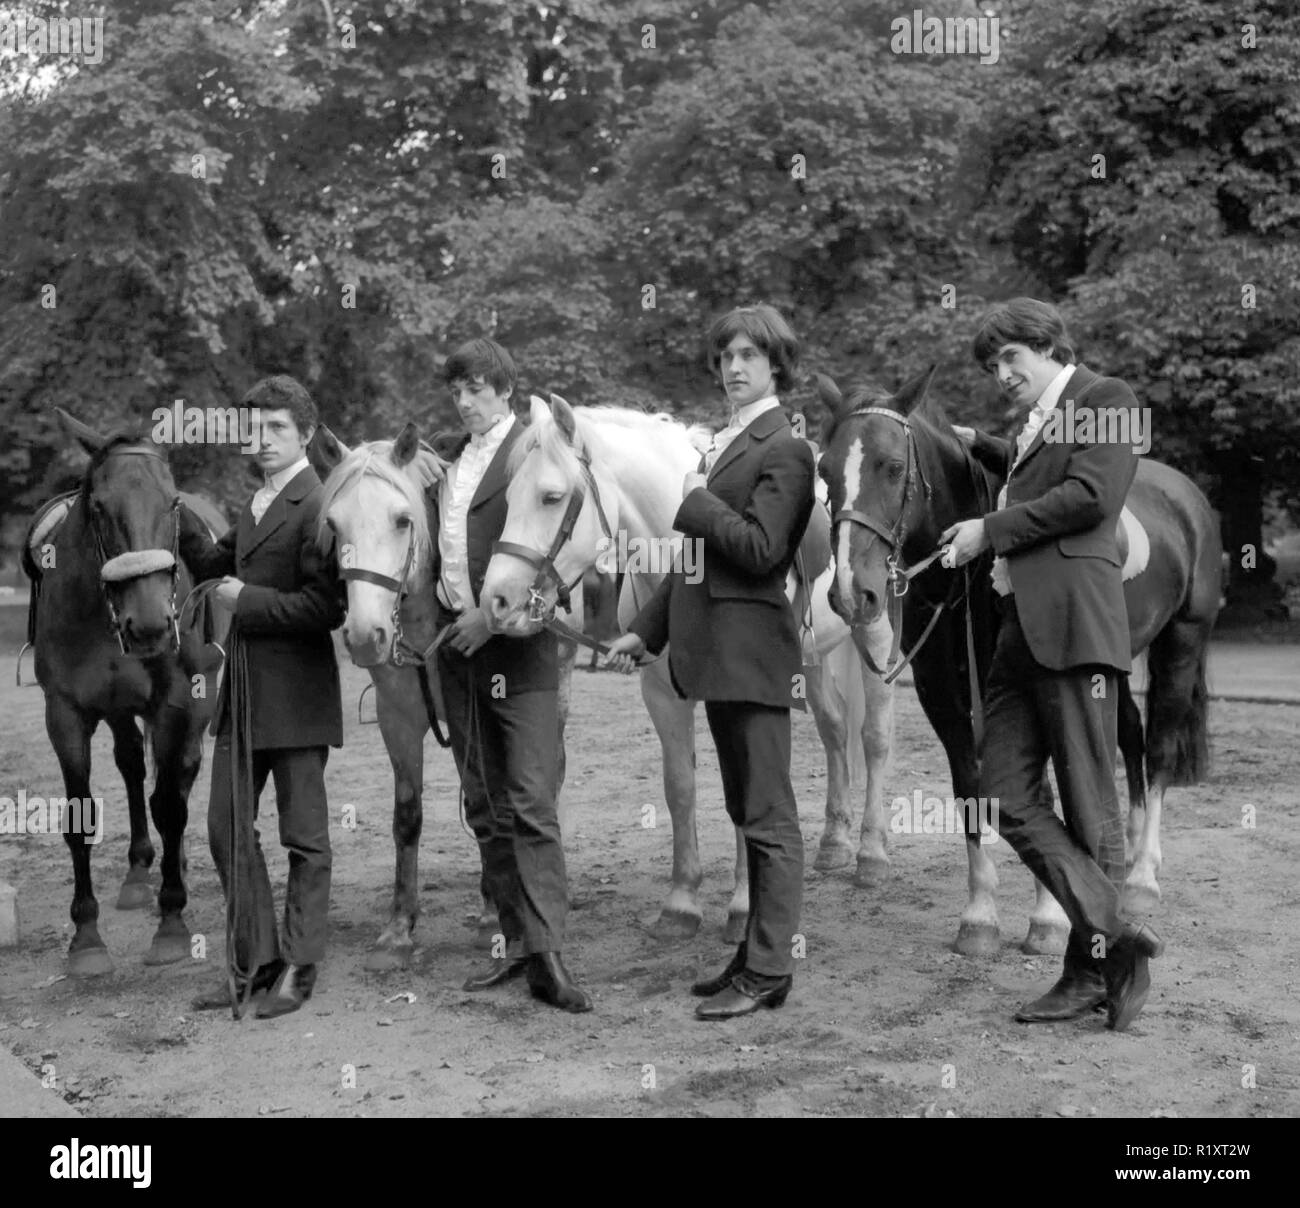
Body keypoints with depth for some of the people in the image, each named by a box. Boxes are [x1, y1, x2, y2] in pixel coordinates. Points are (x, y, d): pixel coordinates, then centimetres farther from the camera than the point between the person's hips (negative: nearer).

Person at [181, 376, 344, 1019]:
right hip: (242, 692, 9)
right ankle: (257, 960, 23)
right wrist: (177, 514, 7)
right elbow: (216, 566, 21)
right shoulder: (257, 503, 13)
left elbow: (326, 608, -19)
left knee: (304, 838, 5)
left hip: (296, 694, -9)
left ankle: (298, 970, 15)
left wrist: (249, 599, -16)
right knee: (226, 829, 12)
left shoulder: (318, 506, -14)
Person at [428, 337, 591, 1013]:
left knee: (531, 801, -10)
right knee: (484, 806, 10)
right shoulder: (445, 455, 15)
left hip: (518, 648, -7)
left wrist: (492, 615, -19)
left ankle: (546, 955, -11)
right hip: (456, 647, 7)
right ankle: (517, 940, 18)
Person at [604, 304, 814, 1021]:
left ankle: (768, 974, 1)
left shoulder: (784, 446, -10)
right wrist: (645, 630, 18)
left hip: (752, 650, -10)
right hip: (717, 652, 10)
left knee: (769, 820, -4)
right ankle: (755, 957, 23)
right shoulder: (725, 443, 18)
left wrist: (696, 501, -10)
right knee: (748, 817, 15)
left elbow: (760, 549, -21)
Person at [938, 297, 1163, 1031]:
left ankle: (1095, 967, 3)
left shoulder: (1106, 398, 0)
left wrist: (990, 530, -10)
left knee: (1089, 806, -3)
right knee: (1005, 798, 1)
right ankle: (1114, 938, 3)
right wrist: (979, 446, 34)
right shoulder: (1040, 422, 23)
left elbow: (1089, 495, -14)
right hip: (1021, 630, 9)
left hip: (1073, 621, -9)